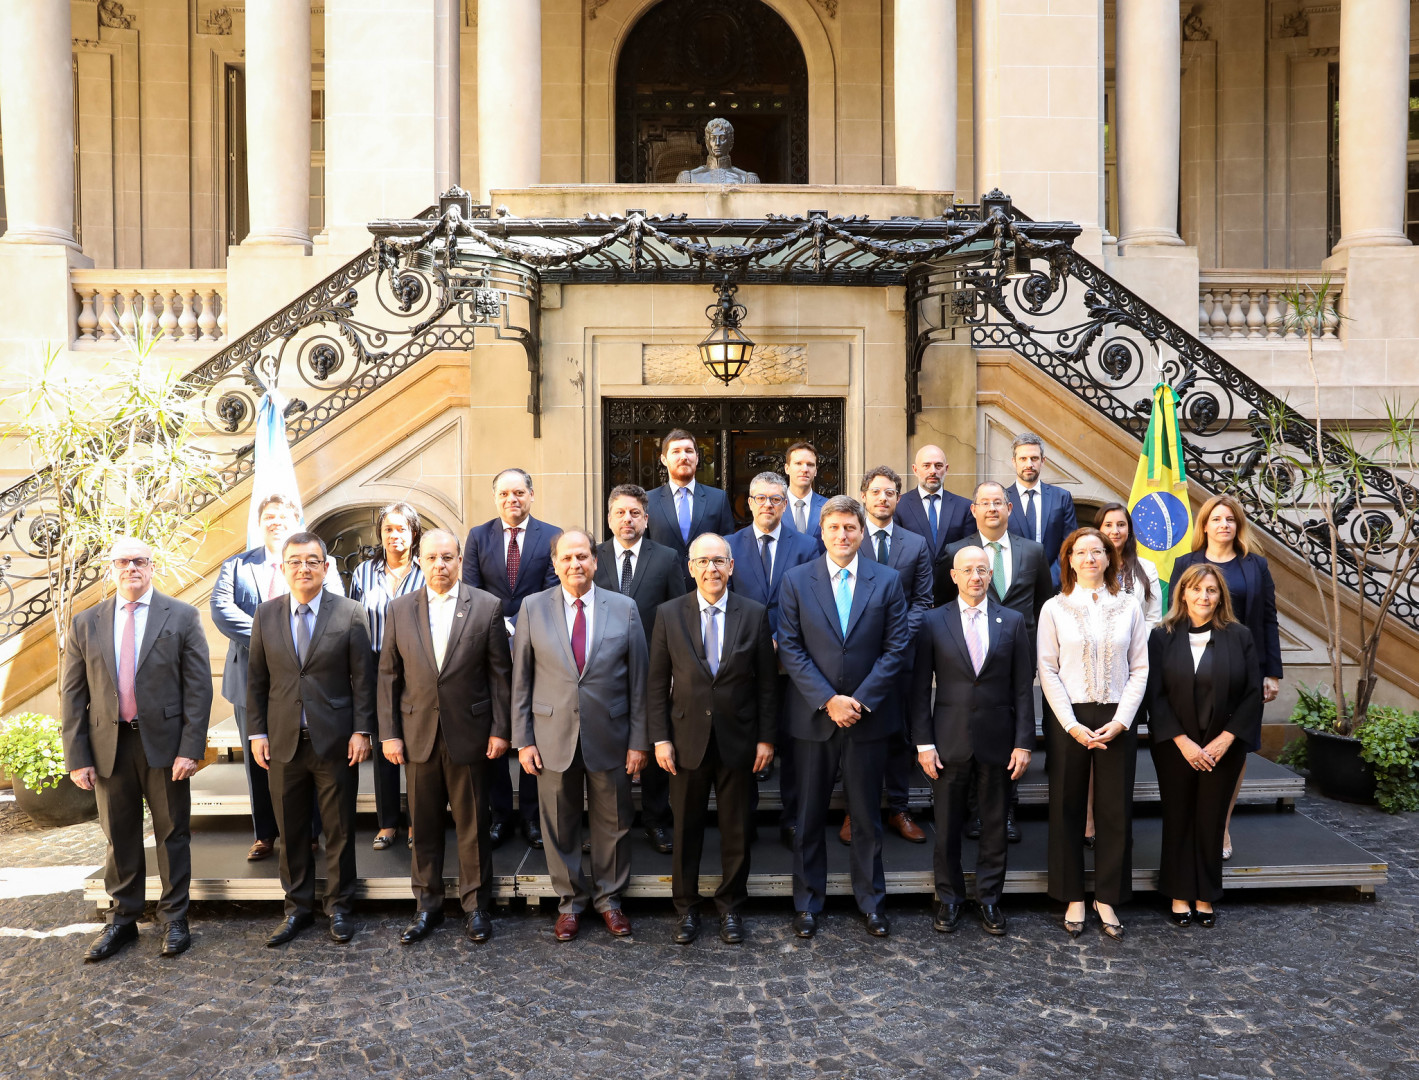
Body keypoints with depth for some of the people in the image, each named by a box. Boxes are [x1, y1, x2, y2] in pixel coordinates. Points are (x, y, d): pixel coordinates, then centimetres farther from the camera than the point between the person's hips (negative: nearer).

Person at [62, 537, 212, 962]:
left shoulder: (182, 617, -2)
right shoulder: (86, 623, 6)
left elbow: (198, 686, -5)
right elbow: (73, 694, 6)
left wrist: (191, 748, -12)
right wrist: (77, 758, 0)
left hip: (164, 743, -2)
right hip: (108, 746, 2)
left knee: (172, 833, 7)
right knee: (119, 836, 12)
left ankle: (174, 918, 20)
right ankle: (122, 920, 26)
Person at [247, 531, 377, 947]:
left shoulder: (351, 613, -3)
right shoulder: (265, 615, 5)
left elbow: (362, 678, -3)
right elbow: (257, 680, 8)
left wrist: (361, 730, -8)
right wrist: (257, 732, 3)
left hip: (335, 741, -2)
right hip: (284, 741, 3)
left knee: (339, 830, 8)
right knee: (290, 831, 11)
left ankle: (339, 908, 23)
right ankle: (298, 908, 27)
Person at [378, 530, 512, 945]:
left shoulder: (487, 606, -3)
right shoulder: (400, 609, 3)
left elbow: (500, 673, -1)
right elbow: (389, 675, 5)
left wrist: (500, 730, -5)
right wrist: (388, 733, 0)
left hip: (469, 732, -2)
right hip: (418, 734, 2)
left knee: (473, 825, 7)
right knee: (424, 825, 11)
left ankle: (476, 906, 22)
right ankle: (427, 906, 26)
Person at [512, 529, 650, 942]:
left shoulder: (624, 608, -1)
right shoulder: (533, 608, 0)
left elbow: (638, 679, 0)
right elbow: (521, 680, 2)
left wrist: (639, 740, -3)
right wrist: (522, 739, -2)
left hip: (609, 736, 0)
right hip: (554, 737, 0)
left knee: (612, 822, 12)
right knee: (559, 824, 11)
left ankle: (609, 898, 31)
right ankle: (570, 900, 30)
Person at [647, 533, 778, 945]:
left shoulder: (754, 614, -2)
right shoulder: (669, 614, -2)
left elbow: (766, 683, 1)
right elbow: (657, 683, 0)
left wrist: (766, 737, -2)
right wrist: (660, 738, -5)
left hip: (738, 740, 0)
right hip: (688, 739, 0)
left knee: (737, 829, 11)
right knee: (686, 829, 10)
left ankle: (730, 906, 29)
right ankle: (686, 908, 27)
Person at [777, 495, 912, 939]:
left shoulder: (887, 581, 2)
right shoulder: (796, 580, 1)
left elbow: (896, 648, -2)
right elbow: (790, 649, -4)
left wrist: (860, 700, -11)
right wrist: (827, 700, -13)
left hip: (868, 717, 0)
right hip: (812, 717, 0)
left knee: (867, 816, 11)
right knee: (809, 816, 9)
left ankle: (871, 902, 26)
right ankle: (807, 903, 23)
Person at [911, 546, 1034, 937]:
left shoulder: (1012, 621, 4)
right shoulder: (933, 622, 0)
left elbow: (1023, 688, 3)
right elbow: (920, 688, 0)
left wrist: (1023, 743, -3)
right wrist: (923, 742, -5)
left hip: (997, 740, 1)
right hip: (949, 741, -1)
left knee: (995, 826, 10)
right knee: (947, 828, 8)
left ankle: (989, 898, 26)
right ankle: (949, 898, 25)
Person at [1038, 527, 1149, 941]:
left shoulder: (1128, 607, 5)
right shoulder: (1054, 608, 1)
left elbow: (1139, 669, 3)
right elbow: (1048, 671, -2)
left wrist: (1120, 721, -8)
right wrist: (1072, 724, -10)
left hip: (1116, 720, 1)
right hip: (1068, 719, -1)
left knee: (1116, 810, 5)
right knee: (1067, 809, 6)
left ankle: (1107, 898, 19)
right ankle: (1073, 898, 18)